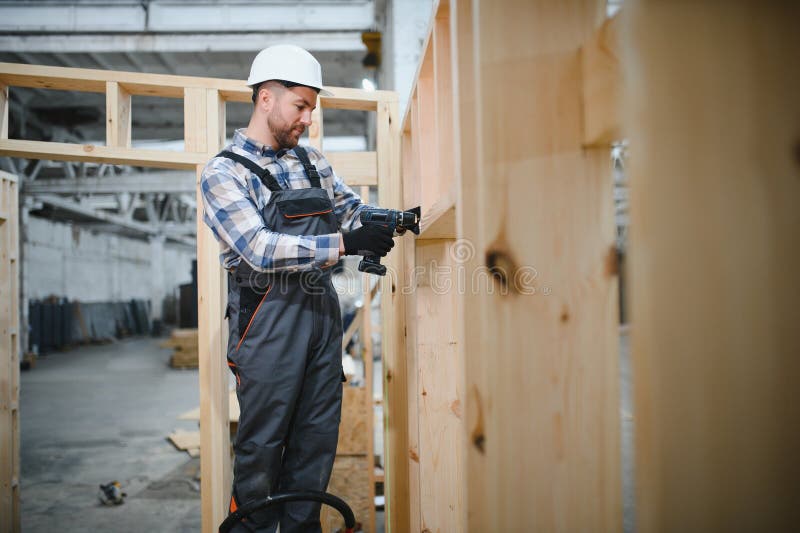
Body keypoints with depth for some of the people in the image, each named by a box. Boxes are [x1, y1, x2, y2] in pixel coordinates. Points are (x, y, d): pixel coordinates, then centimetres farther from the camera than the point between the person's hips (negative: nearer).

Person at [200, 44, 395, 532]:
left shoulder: (314, 162, 14)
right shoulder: (224, 172, -5)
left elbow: (352, 208, 19)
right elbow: (260, 249, -17)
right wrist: (344, 243, -23)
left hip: (323, 309, 6)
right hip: (268, 316, -6)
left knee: (319, 437, 10)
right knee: (263, 442, 2)